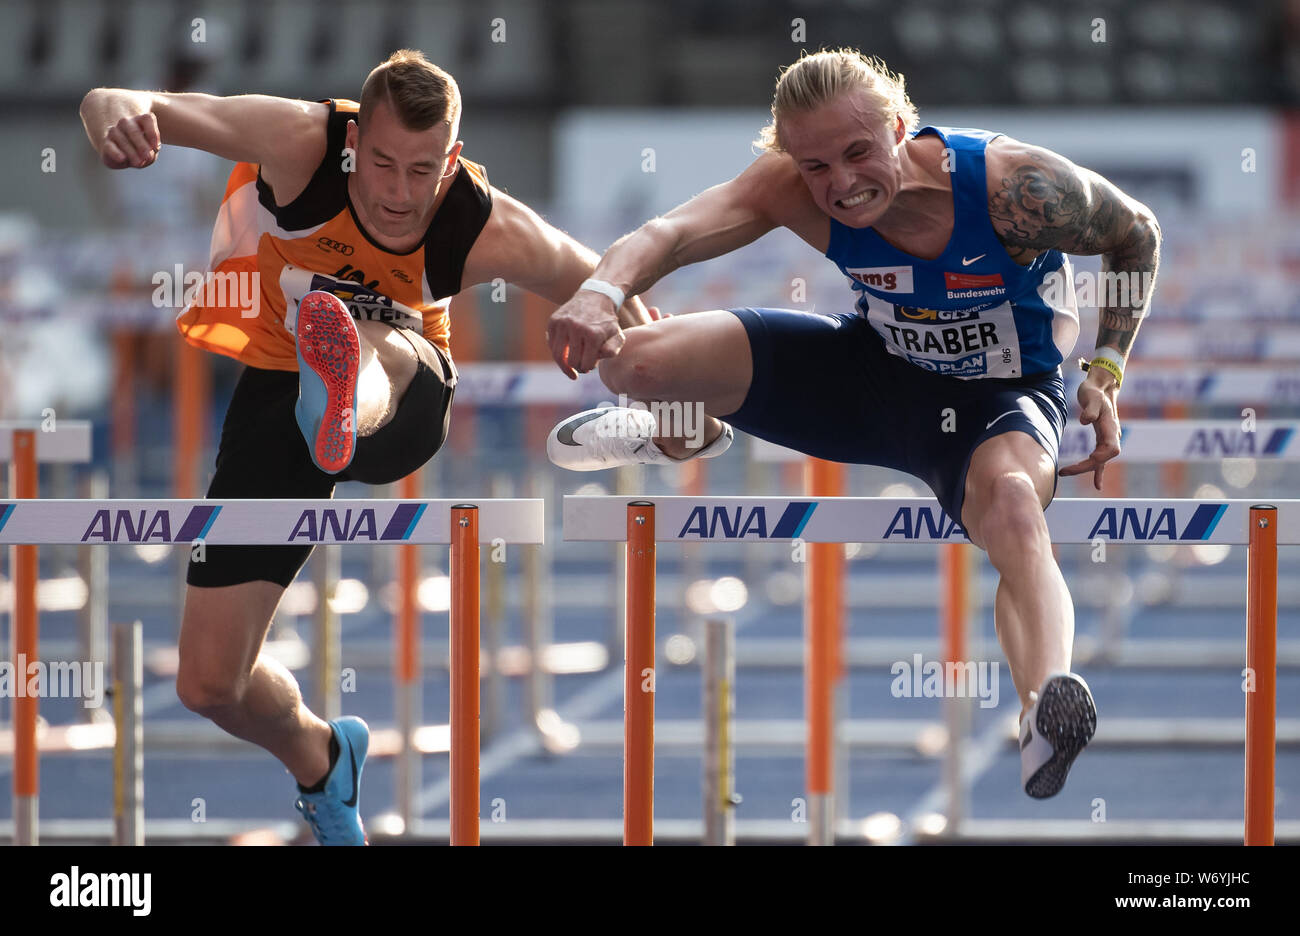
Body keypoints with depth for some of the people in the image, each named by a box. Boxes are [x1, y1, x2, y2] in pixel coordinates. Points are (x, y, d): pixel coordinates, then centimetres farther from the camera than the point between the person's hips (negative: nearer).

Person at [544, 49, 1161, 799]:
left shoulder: (1014, 186, -31)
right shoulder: (793, 188, -23)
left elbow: (1137, 236, -12)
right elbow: (673, 232, -38)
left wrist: (1107, 375, -17)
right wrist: (603, 292, -60)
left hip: (1001, 395, -4)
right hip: (876, 366, 4)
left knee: (1011, 505, -42)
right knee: (629, 362, -9)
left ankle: (1046, 719, -68)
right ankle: (684, 437, 32)